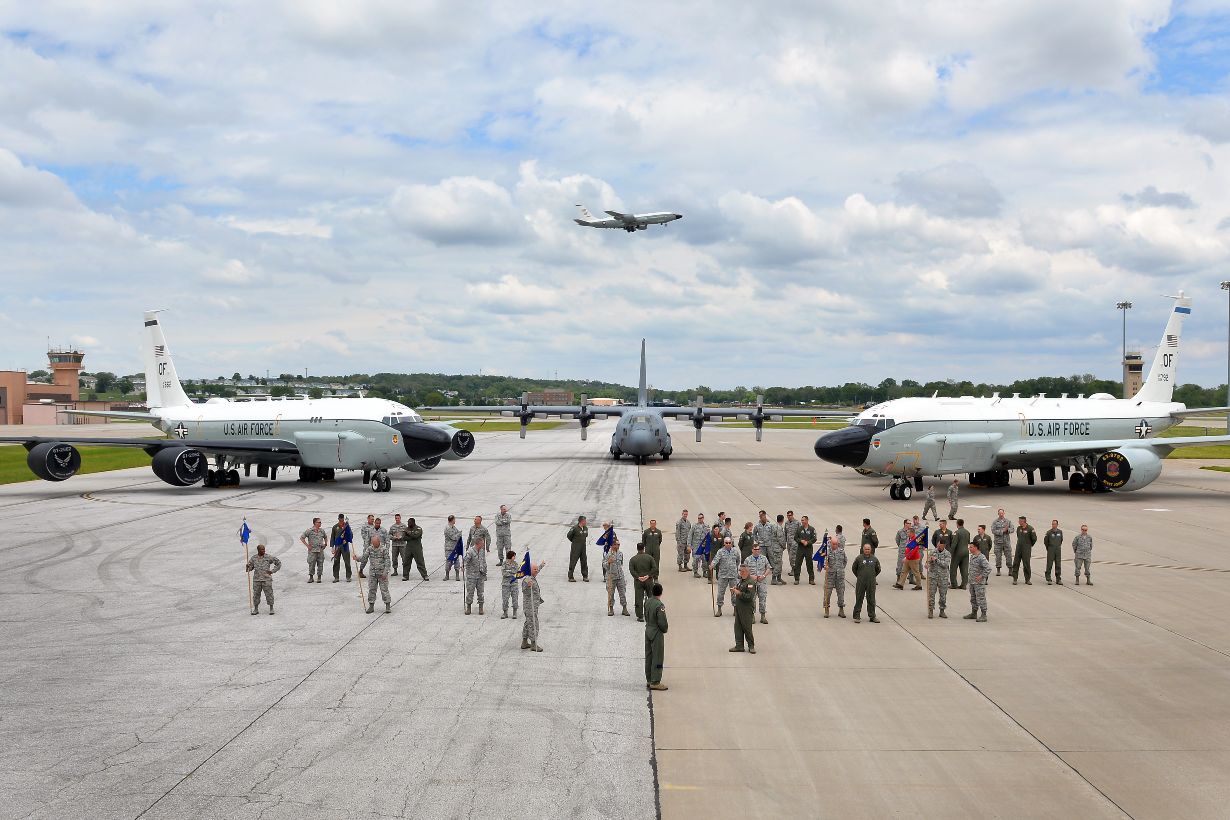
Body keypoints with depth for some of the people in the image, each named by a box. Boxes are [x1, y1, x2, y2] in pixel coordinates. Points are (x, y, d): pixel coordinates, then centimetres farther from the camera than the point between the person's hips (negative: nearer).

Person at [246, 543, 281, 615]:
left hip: (266, 579, -2)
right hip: (256, 579, 2)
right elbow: (250, 567, 13)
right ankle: (256, 609, 17)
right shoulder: (253, 558, 4)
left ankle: (271, 609, 9)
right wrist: (248, 567, -11)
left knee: (269, 593, -1)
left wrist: (272, 571, -1)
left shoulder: (268, 557, -3)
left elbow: (278, 562, 4)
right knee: (256, 594, 5)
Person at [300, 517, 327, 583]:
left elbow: (326, 537, 27)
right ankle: (311, 578, 10)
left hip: (320, 550, 4)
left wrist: (325, 544, 14)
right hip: (312, 550, -4)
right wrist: (307, 545, -7)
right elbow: (301, 538, -4)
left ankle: (319, 578, 11)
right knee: (311, 564, -1)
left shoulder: (322, 531, 9)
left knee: (320, 564, 3)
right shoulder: (309, 531, -6)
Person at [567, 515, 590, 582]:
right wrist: (574, 541, 4)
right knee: (573, 562, -2)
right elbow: (569, 536, -6)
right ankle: (570, 577, 5)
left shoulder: (586, 528, 6)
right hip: (575, 547, -6)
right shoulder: (574, 528, -15)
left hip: (583, 547, 6)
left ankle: (585, 576, 17)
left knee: (584, 561, 8)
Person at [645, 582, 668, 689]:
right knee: (657, 658, 0)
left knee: (649, 656, 15)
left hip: (648, 631, 8)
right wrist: (665, 630, -2)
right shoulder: (659, 605, -22)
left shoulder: (647, 602, 1)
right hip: (657, 634, -8)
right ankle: (655, 682, 3)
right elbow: (662, 622, -21)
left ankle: (649, 680, 24)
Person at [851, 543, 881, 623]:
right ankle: (856, 616, 7)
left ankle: (872, 616, 15)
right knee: (859, 599, 2)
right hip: (860, 583, -2)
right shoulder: (859, 558, -3)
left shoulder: (874, 559, 4)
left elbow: (878, 569, 18)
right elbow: (853, 568, 8)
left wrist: (873, 576, 14)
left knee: (871, 600, 7)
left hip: (871, 583, 2)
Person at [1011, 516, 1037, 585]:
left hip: (1026, 549, -5)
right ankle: (1014, 578, 7)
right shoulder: (1018, 528, 6)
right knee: (1016, 563, 1)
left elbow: (1034, 539, -3)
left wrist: (1030, 545, 8)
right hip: (1018, 548, 5)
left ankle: (1027, 580, 9)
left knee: (1026, 564, -1)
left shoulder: (1030, 529, -11)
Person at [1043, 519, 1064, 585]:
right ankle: (1048, 579, 1)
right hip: (1050, 550, -3)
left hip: (1058, 550, 3)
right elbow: (1045, 541, 5)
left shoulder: (1060, 532, 3)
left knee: (1058, 565, 4)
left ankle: (1058, 579, 10)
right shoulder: (1049, 532, -6)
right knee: (1049, 565, -3)